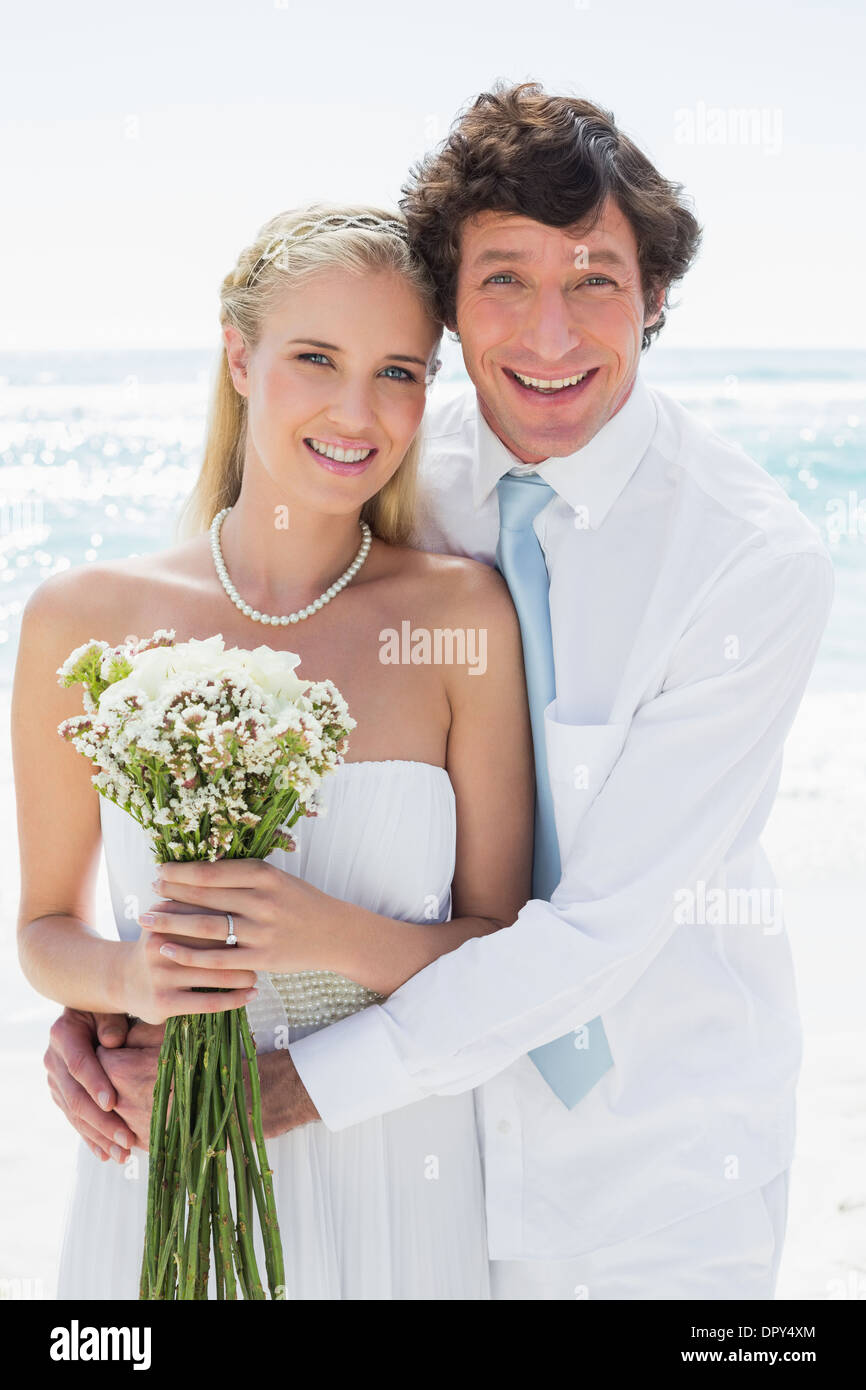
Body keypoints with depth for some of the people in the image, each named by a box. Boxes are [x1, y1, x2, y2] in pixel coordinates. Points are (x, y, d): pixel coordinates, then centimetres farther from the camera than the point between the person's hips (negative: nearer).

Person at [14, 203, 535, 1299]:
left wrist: (337, 938, -22)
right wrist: (128, 977, -17)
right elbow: (45, 928, 4)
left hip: (396, 1186, 0)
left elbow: (503, 950, -5)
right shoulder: (84, 621, -6)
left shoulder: (462, 613, -9)